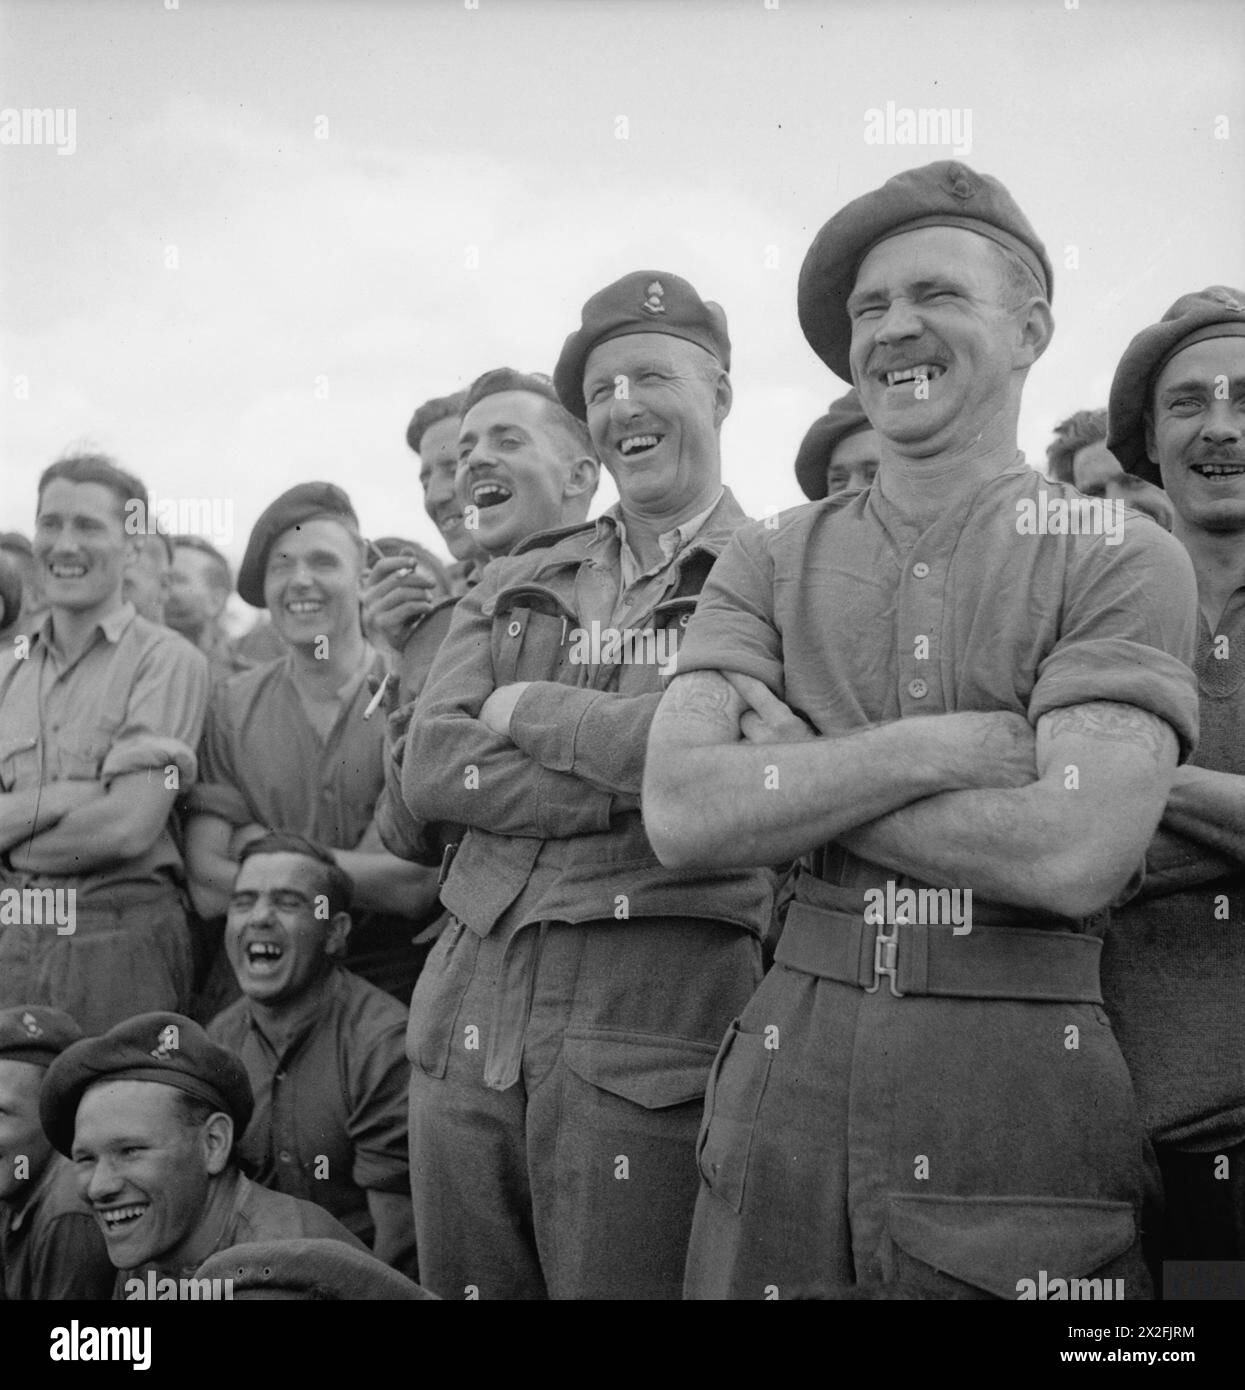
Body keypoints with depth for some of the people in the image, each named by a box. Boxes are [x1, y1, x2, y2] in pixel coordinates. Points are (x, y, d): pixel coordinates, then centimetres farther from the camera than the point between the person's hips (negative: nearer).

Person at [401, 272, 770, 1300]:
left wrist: (532, 708, -3)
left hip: (653, 1025, -5)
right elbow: (429, 769, 2)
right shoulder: (515, 586, 16)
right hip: (472, 1016, 5)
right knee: (466, 1286, 13)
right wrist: (629, 783, -10)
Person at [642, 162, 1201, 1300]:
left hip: (1025, 1101, -2)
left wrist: (794, 781, -8)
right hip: (789, 1087, 3)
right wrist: (946, 746, -15)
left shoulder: (1119, 559, -2)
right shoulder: (770, 563, 7)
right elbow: (681, 818, -7)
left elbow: (1075, 853, -16)